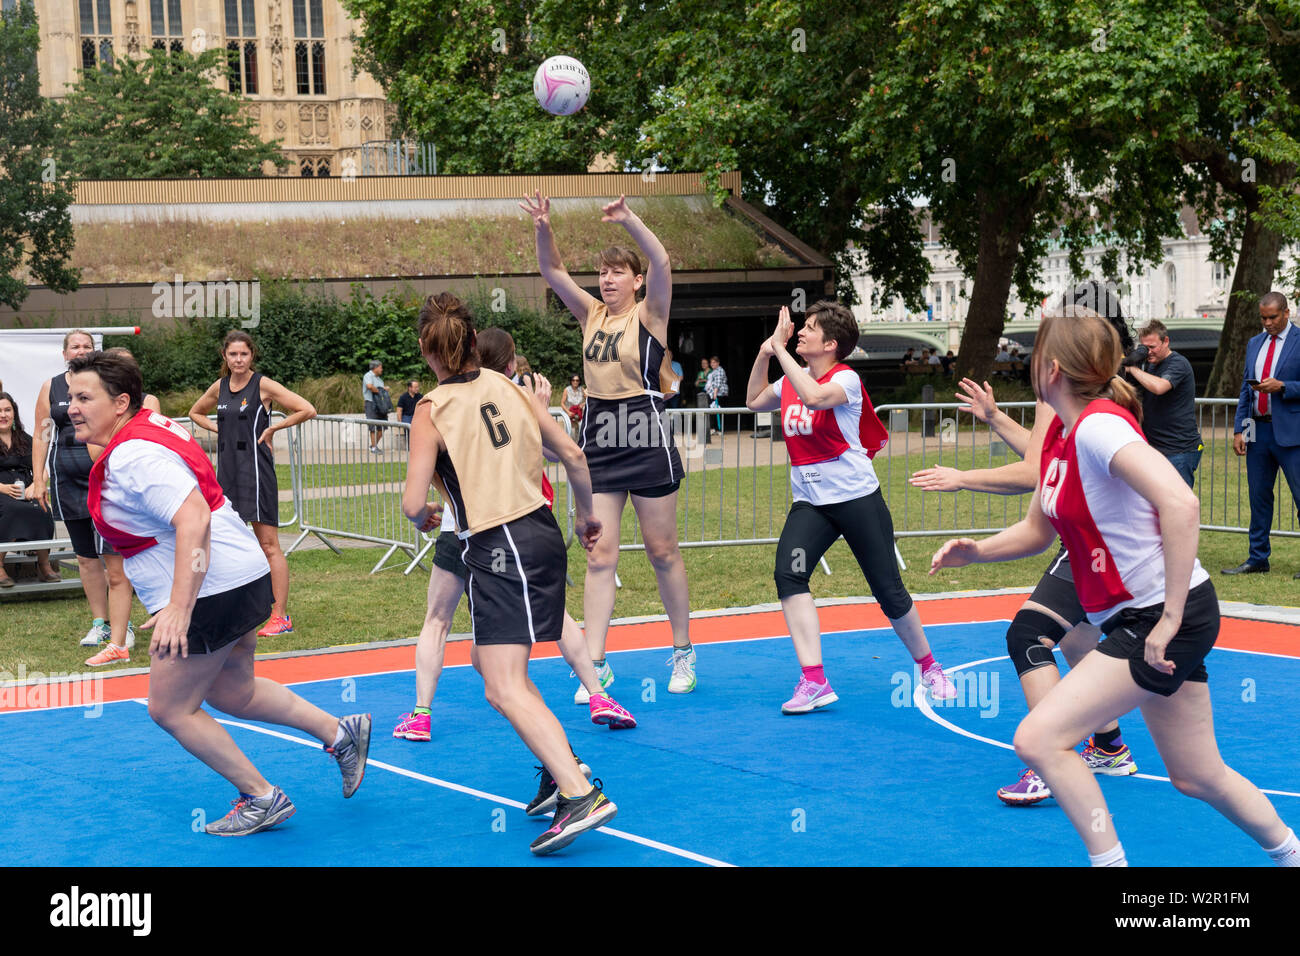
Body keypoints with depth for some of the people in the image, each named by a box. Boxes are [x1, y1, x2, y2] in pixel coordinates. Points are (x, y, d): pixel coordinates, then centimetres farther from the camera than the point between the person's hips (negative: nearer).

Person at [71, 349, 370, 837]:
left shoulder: (133, 457, -22)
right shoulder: (148, 425, 10)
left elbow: (194, 519, -34)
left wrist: (178, 607, -37)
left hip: (211, 592, -11)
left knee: (170, 708, 2)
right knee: (232, 692, 24)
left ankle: (261, 798, 11)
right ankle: (339, 733, 29)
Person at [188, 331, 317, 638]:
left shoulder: (262, 385, -7)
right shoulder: (219, 387, 10)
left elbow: (307, 410, -14)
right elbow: (195, 412, 29)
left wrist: (272, 428, -9)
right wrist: (219, 429, 12)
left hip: (256, 468, -6)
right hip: (227, 469, 7)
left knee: (268, 545, -5)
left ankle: (280, 616, -3)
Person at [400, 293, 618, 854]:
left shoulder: (433, 412, -8)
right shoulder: (508, 387, 8)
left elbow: (414, 502, -14)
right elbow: (572, 455, 9)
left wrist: (422, 518, 10)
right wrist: (587, 514, 24)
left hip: (497, 550, -8)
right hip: (540, 531, 8)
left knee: (505, 689, -13)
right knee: (491, 661, 24)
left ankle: (581, 795, -26)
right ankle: (564, 766, 23)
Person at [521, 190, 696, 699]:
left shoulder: (649, 315, -4)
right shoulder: (592, 314, 9)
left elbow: (661, 265, -22)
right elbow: (552, 270, 2)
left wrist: (630, 221, -34)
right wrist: (543, 229, -16)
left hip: (646, 441, -4)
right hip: (598, 444, 4)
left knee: (662, 551, 6)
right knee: (599, 556, 0)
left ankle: (683, 653, 21)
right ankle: (595, 665, 0)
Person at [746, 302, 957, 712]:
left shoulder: (846, 378, -12)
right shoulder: (792, 379, 9)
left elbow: (814, 397, -34)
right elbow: (755, 402, 25)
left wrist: (780, 349, -26)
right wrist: (763, 354, 11)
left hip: (857, 497, -5)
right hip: (808, 501, 5)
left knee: (889, 591, -1)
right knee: (788, 572, -20)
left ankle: (928, 668, 26)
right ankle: (813, 682, -22)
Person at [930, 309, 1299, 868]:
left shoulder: (1098, 425, -19)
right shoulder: (1060, 434, 9)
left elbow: (1181, 505, -32)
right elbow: (1037, 530, 21)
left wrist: (1170, 620, -30)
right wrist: (976, 551, 3)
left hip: (1164, 618, -9)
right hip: (1134, 619, 9)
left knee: (1039, 738, -17)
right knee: (1197, 777, 18)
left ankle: (1110, 860, -7)